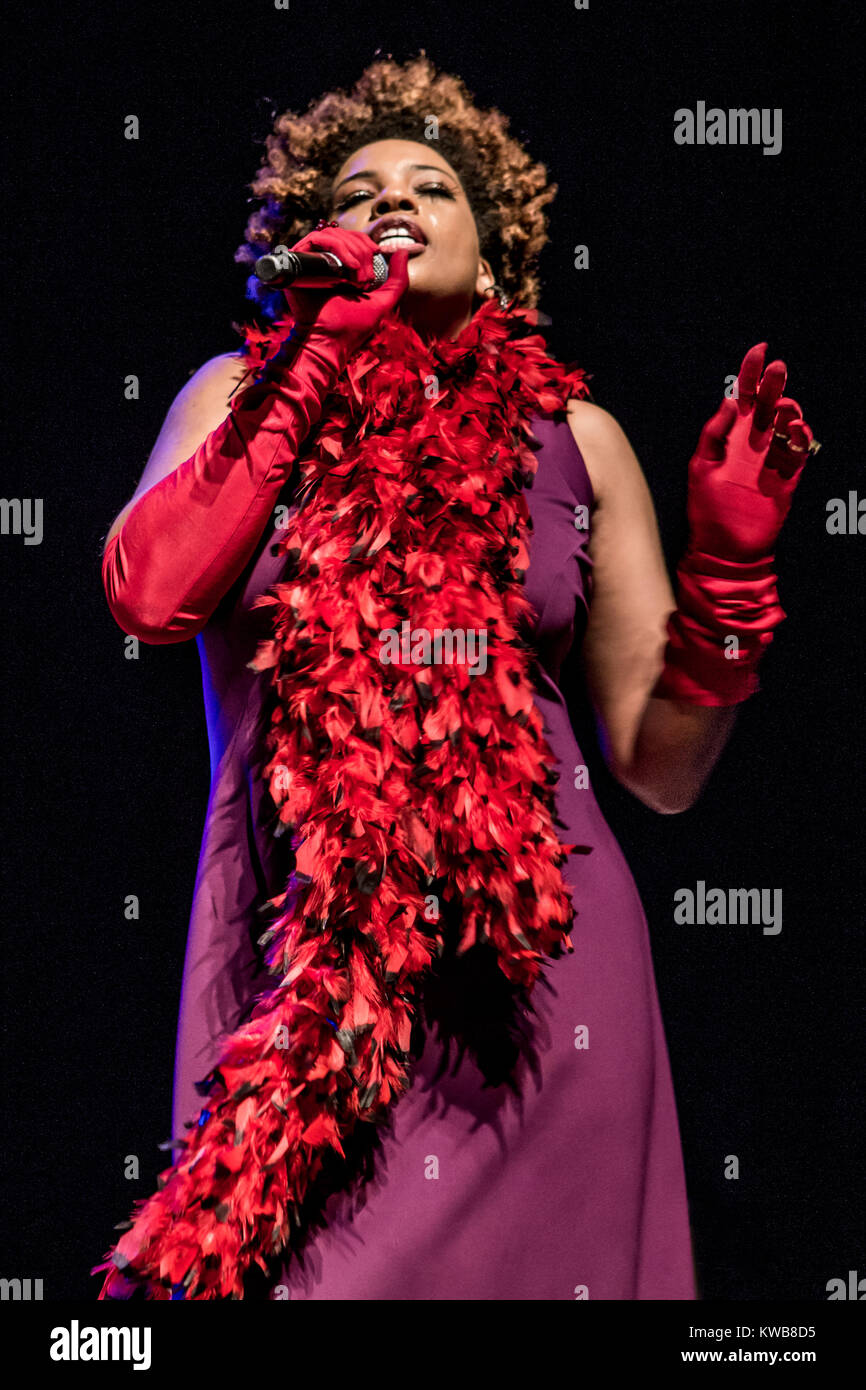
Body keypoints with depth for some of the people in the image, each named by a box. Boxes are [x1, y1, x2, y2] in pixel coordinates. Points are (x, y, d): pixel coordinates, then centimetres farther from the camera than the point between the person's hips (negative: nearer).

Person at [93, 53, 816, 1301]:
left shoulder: (574, 435, 11)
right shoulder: (246, 392, 11)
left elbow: (662, 765, 8)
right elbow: (149, 596, -11)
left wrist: (731, 559, -6)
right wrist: (320, 360, -6)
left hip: (531, 952, 1)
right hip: (293, 945, -1)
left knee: (522, 1255, 5)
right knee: (293, 1255, 0)